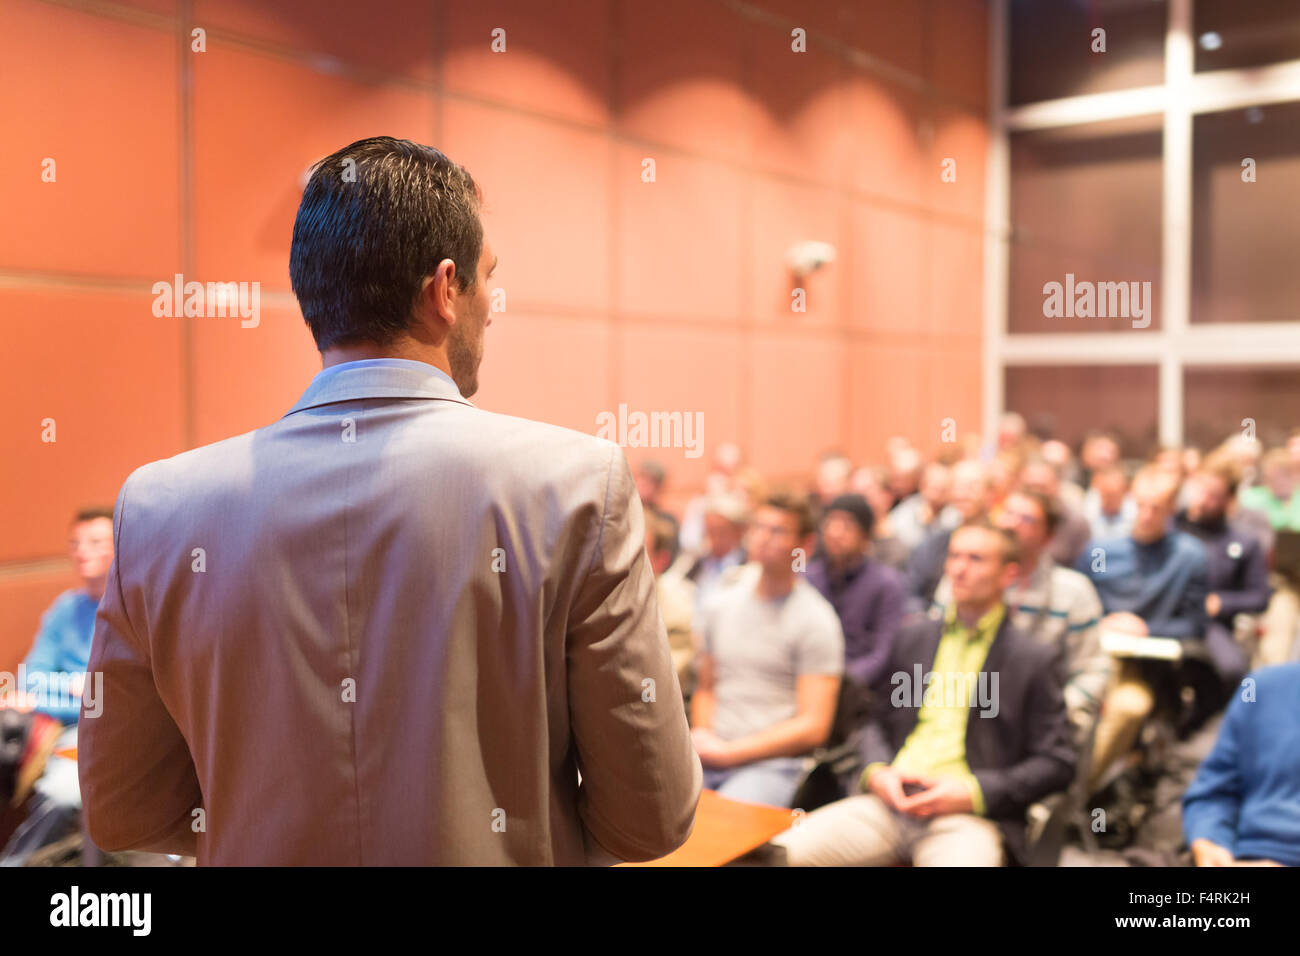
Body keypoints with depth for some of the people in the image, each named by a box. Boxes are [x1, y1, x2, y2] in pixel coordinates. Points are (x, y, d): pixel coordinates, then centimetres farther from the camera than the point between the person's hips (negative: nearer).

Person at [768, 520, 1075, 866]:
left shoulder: (1036, 659, 7)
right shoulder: (913, 636, 19)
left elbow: (1056, 763, 3)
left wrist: (972, 791, -9)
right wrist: (876, 771, 0)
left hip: (968, 816, -2)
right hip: (889, 801, 3)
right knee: (779, 853, -21)